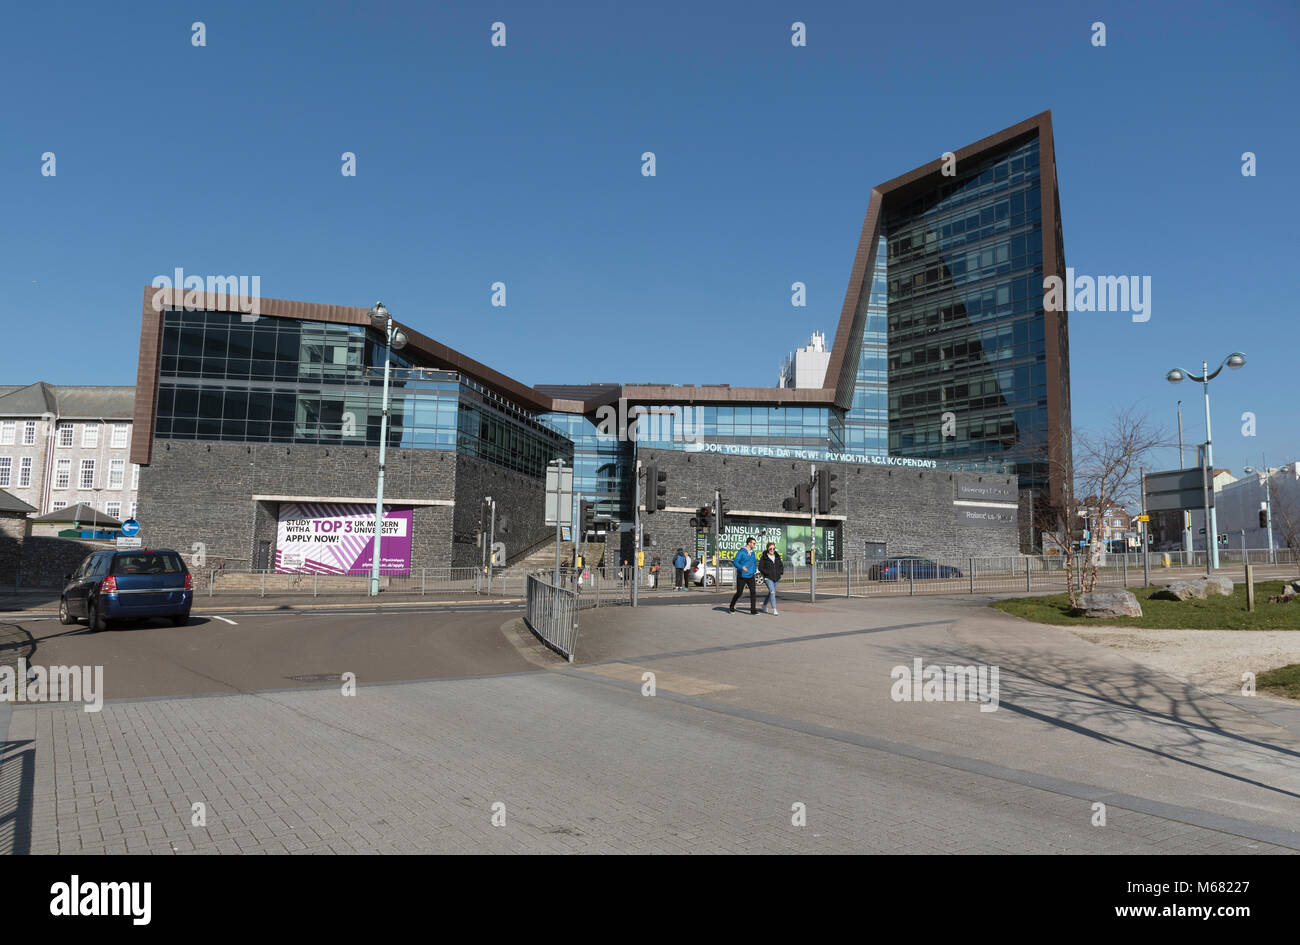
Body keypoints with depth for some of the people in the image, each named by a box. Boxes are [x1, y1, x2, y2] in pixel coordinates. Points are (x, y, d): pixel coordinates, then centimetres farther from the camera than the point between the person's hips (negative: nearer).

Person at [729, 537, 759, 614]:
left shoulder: (752, 553, 11)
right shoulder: (741, 552, -9)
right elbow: (736, 562, -18)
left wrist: (755, 571, 20)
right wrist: (741, 567, -34)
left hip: (750, 576, 5)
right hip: (741, 576, -5)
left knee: (753, 592, -12)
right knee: (739, 593, 2)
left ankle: (753, 609, -9)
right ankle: (731, 607, 23)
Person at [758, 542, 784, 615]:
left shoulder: (777, 556, 7)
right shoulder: (764, 557, -8)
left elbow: (781, 566, 17)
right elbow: (760, 567, -8)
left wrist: (780, 572, -1)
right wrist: (768, 573, -17)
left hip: (776, 578, 6)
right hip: (768, 578, -6)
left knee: (771, 592, 17)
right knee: (772, 591, -18)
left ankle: (764, 605, 40)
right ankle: (774, 610, -19)